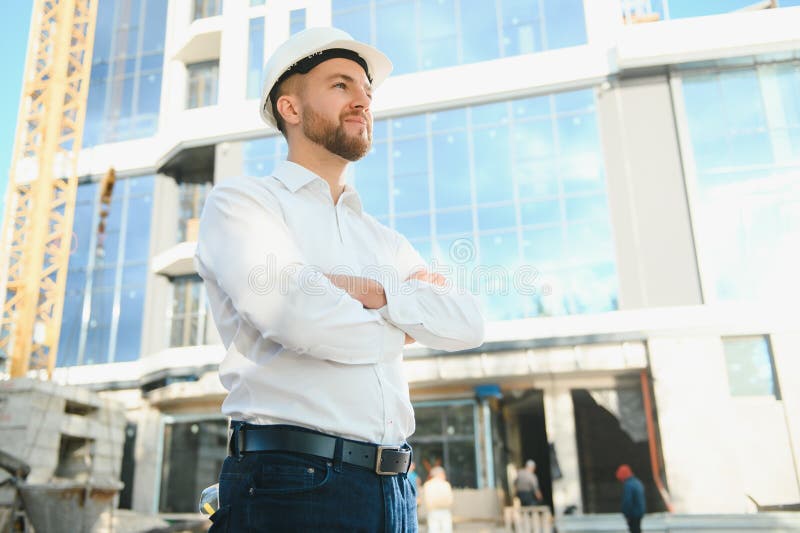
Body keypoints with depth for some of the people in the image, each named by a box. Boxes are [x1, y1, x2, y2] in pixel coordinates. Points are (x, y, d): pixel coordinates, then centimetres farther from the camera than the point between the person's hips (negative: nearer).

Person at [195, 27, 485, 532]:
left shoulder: (386, 241, 19)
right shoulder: (240, 200, 1)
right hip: (292, 482, -5)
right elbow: (296, 314, -17)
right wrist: (400, 329, 1)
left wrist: (374, 292, -12)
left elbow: (467, 323, 4)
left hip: (394, 489, 6)